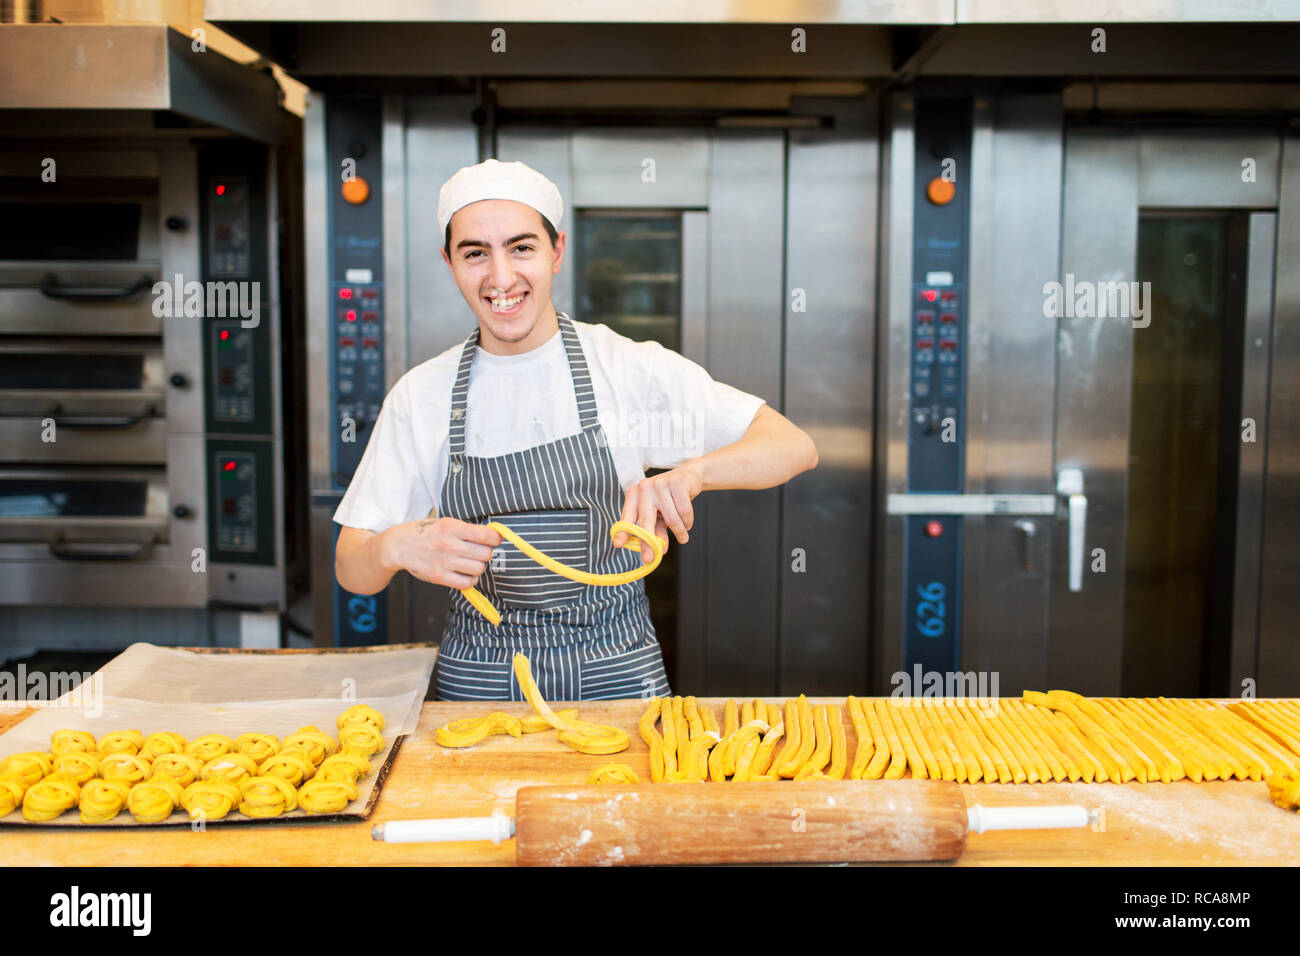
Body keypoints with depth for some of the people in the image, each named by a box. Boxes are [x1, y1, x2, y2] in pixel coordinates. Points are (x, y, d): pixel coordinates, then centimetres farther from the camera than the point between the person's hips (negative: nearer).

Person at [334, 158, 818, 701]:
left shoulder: (630, 367, -5)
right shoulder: (421, 396, -1)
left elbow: (794, 447, -8)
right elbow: (351, 570, 0)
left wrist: (691, 474, -26)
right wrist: (396, 547, -23)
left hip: (615, 670, -1)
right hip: (480, 684, 1)